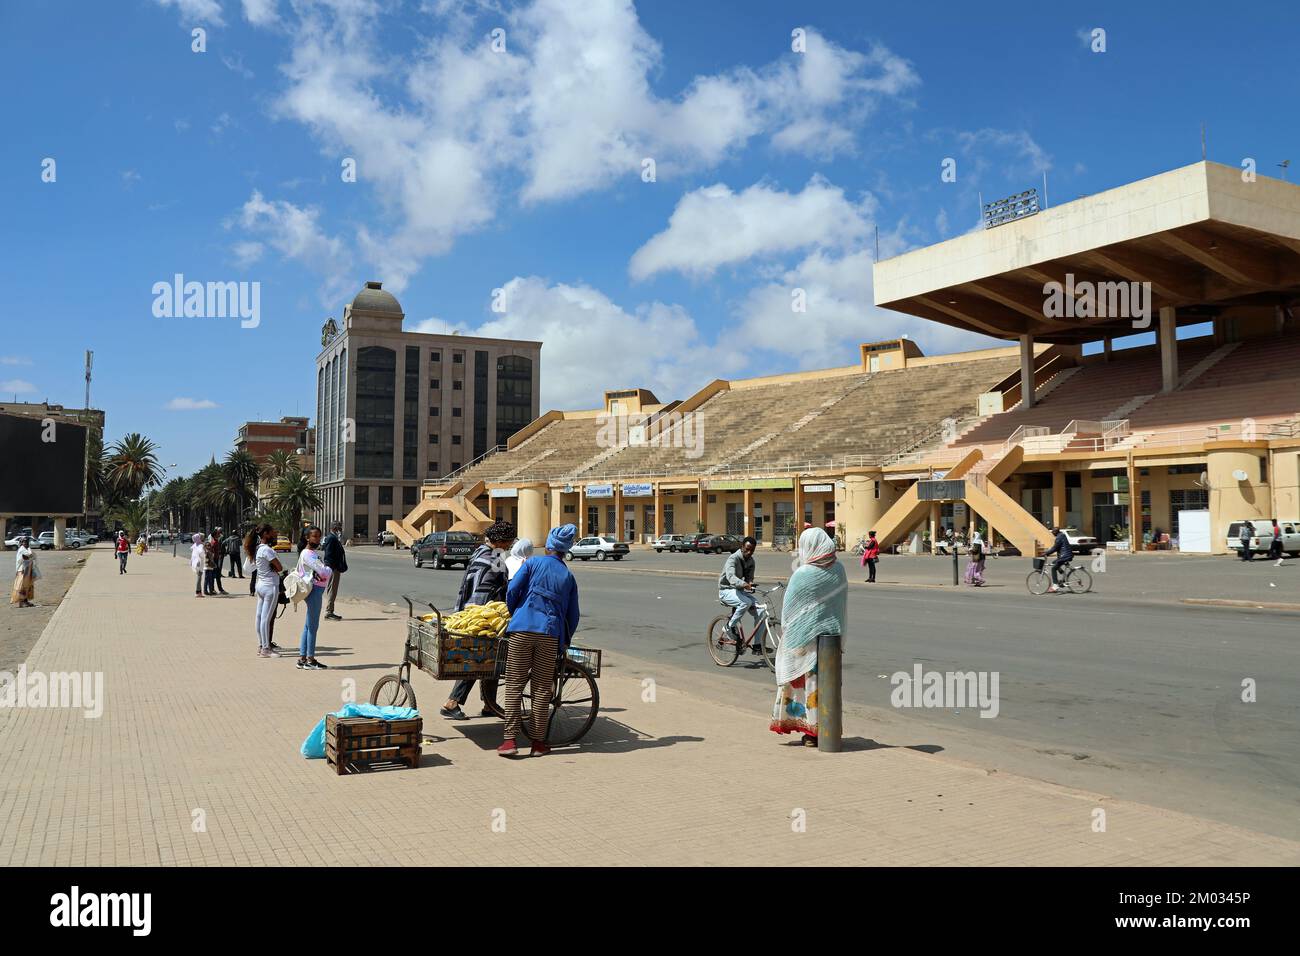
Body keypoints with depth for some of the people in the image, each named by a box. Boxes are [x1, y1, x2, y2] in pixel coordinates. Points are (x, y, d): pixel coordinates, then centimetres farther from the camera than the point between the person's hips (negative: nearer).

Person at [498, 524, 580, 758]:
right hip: (551, 634, 2)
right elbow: (573, 615, 17)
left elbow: (511, 591, -1)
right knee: (542, 689, 8)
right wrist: (565, 642, 29)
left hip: (522, 629, -2)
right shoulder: (568, 576, 15)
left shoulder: (533, 563, 8)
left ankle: (509, 740, -2)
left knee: (514, 685, 3)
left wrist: (514, 615, 18)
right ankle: (538, 743, 12)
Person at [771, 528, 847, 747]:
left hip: (806, 637, -4)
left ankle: (812, 732, 10)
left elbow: (788, 610, -7)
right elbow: (844, 604, 8)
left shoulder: (802, 574, -16)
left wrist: (786, 631, 9)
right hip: (834, 635, 5)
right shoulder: (839, 570, -1)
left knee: (809, 680, 5)